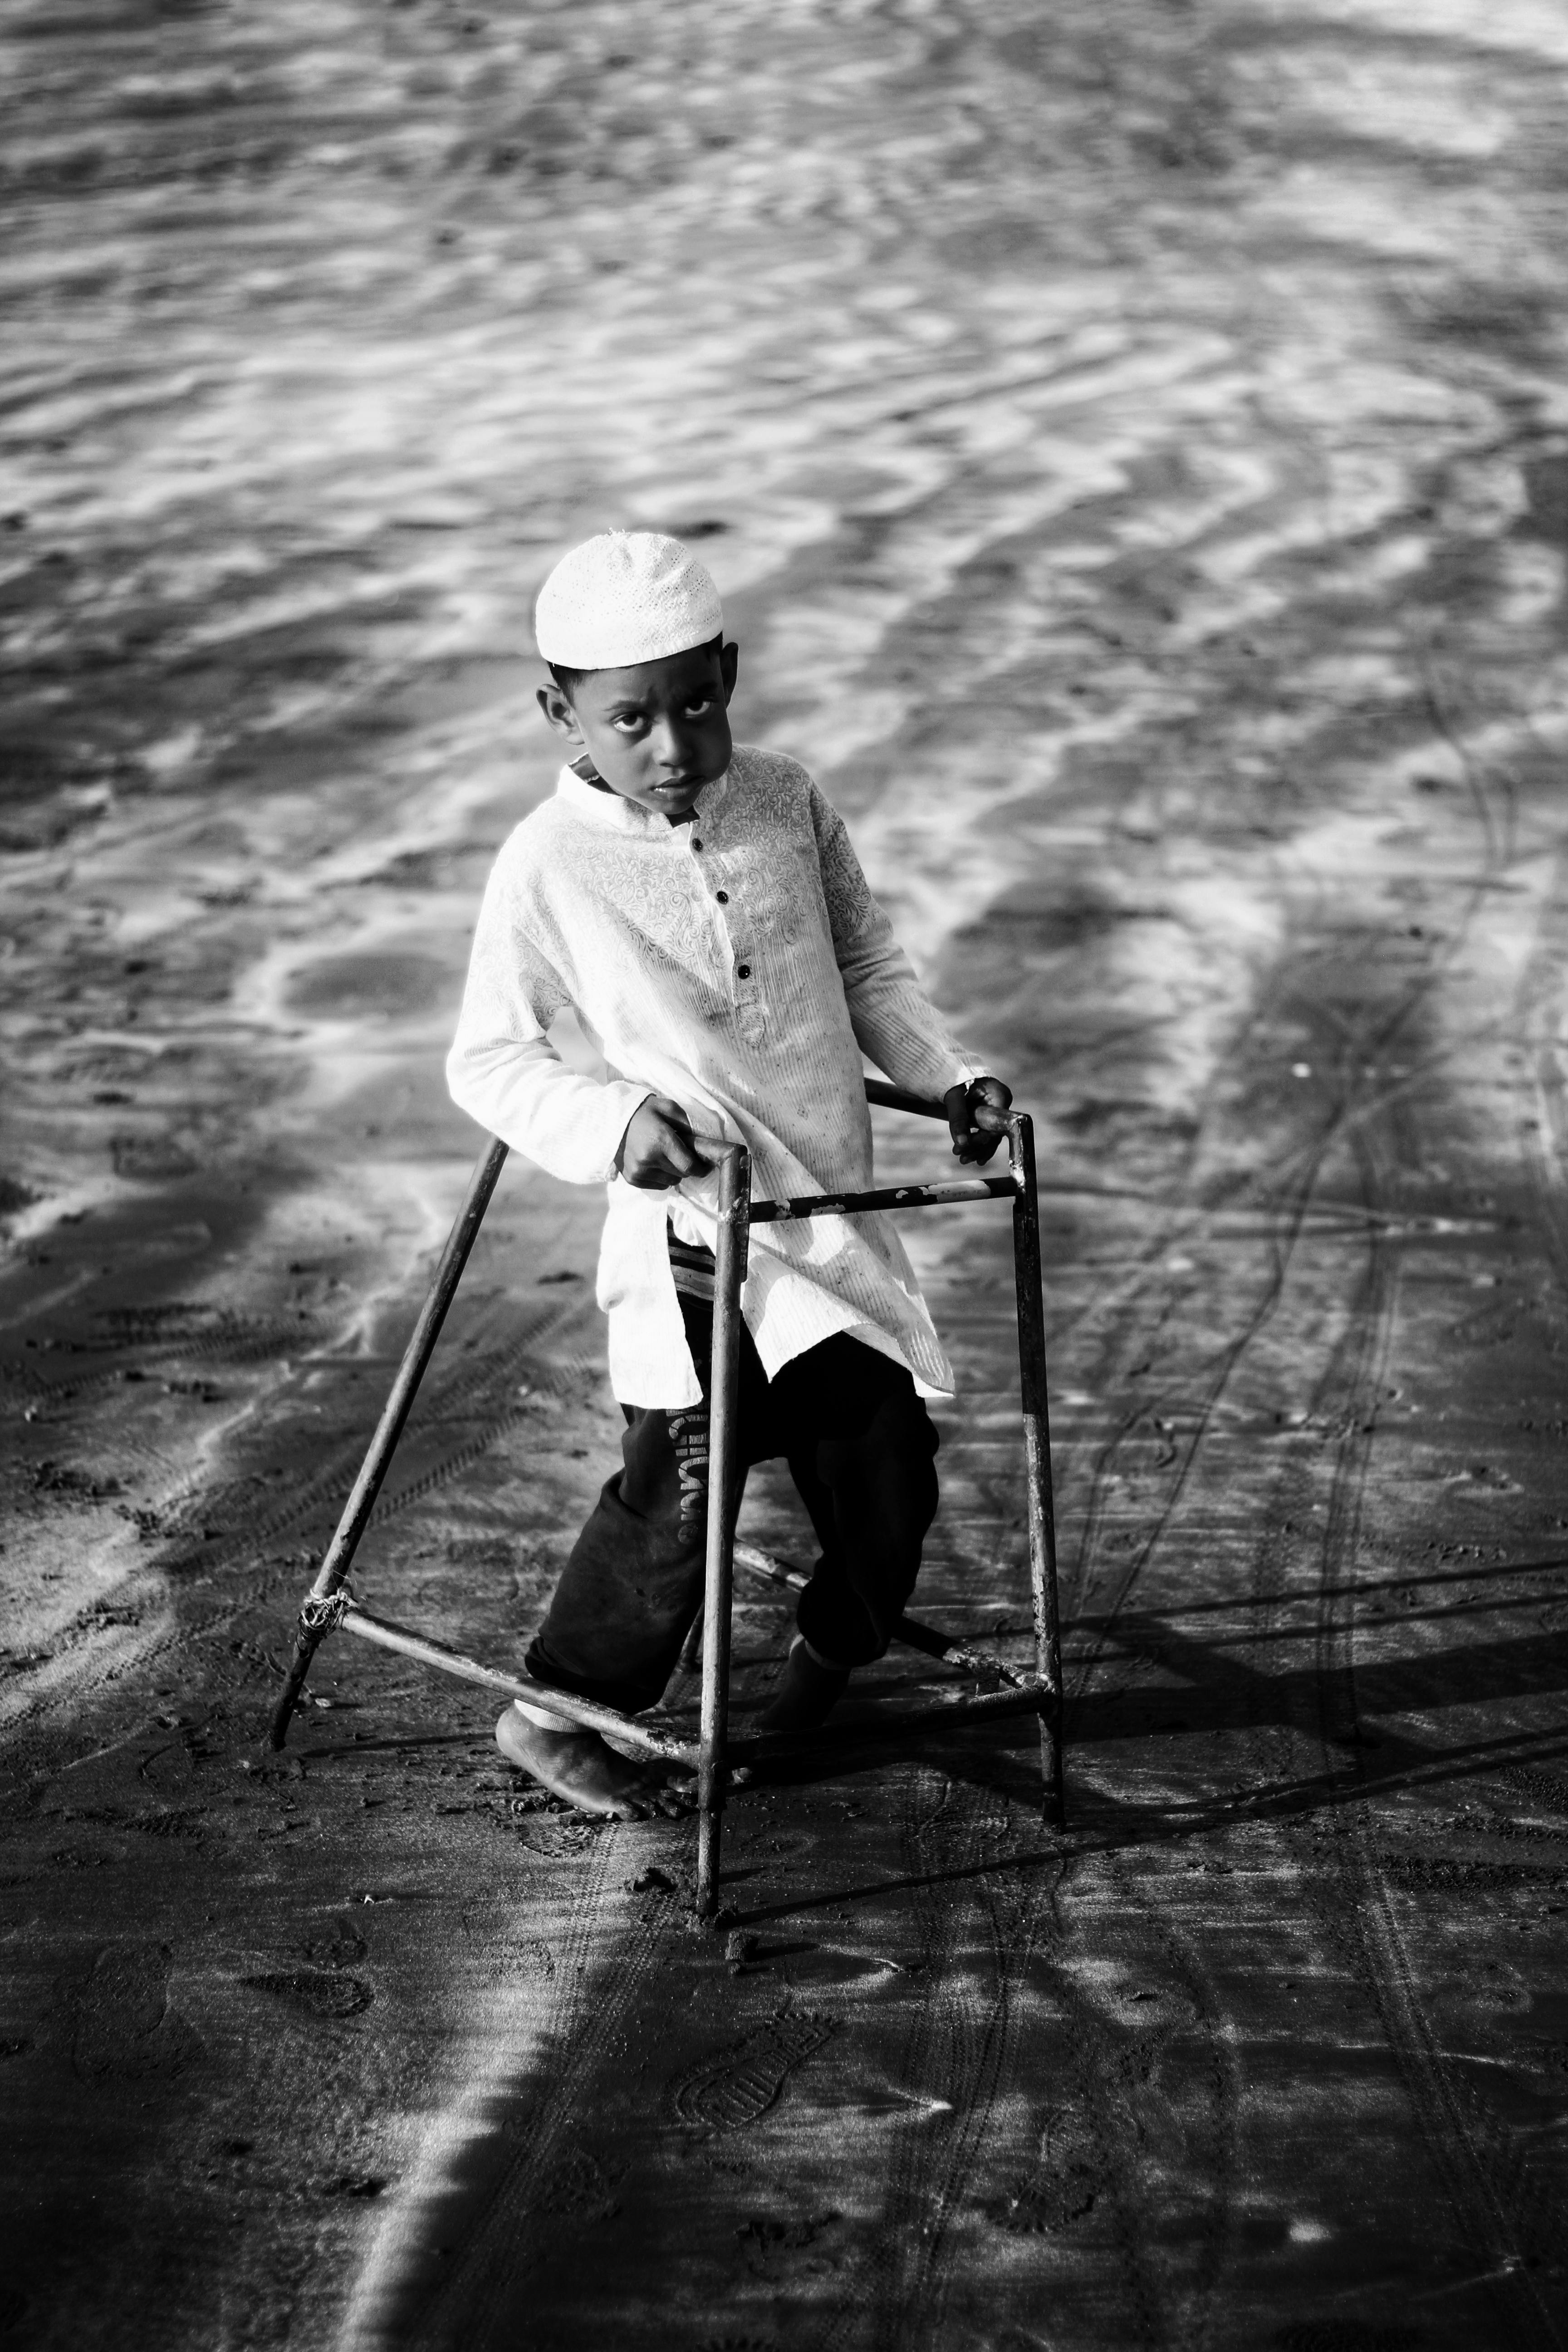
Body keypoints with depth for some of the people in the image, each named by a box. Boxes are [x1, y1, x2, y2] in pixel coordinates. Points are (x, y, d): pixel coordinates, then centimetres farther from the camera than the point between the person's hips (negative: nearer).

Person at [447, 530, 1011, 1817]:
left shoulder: (785, 803, 2)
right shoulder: (551, 867, -10)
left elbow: (866, 960, 16)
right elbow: (489, 1059, -4)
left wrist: (944, 1073, 4)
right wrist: (612, 1120, -20)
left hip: (838, 1211, 5)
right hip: (697, 1228, -5)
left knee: (886, 1470, 10)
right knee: (684, 1476, -11)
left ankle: (838, 1643, 39)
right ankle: (557, 1712, 7)